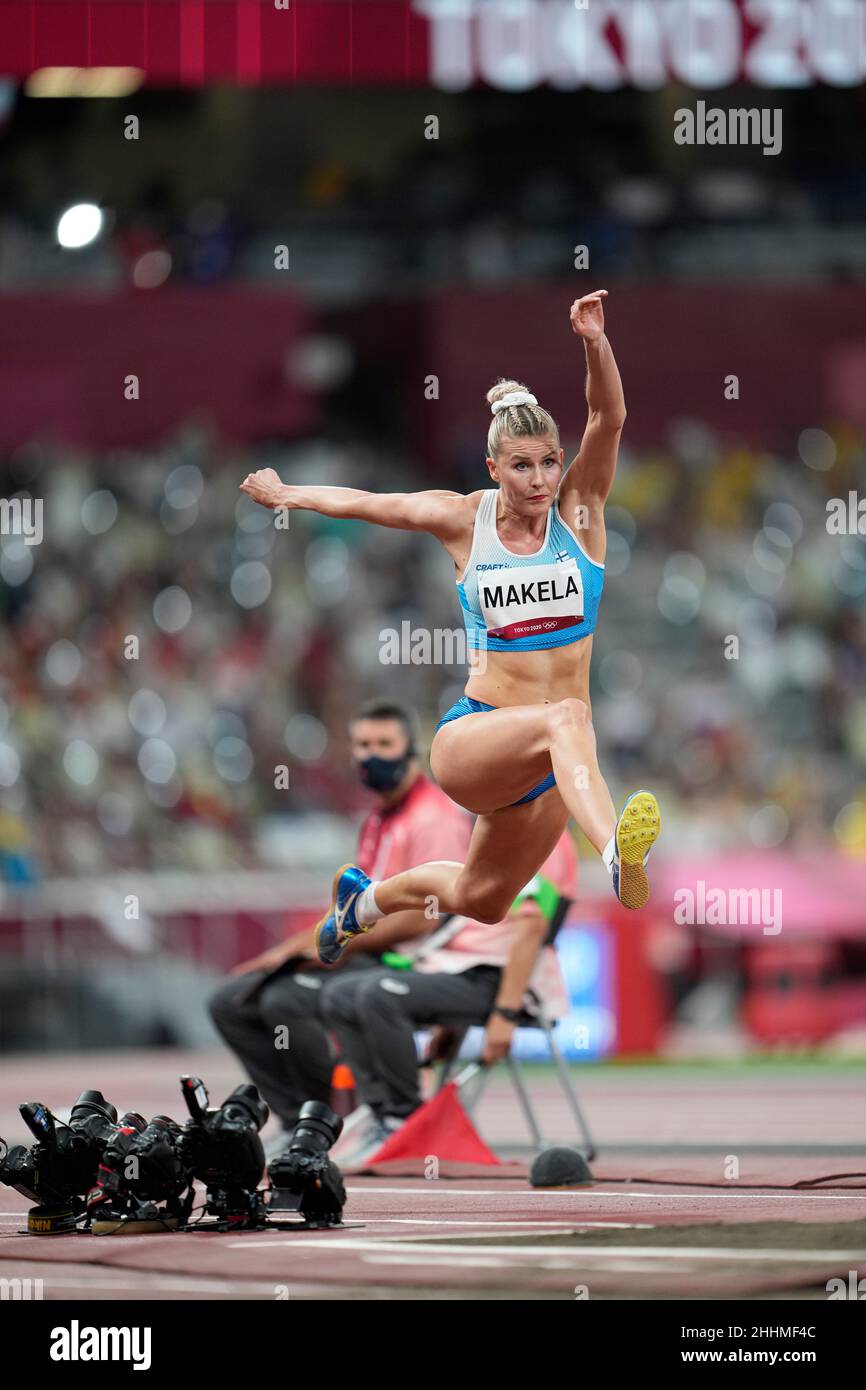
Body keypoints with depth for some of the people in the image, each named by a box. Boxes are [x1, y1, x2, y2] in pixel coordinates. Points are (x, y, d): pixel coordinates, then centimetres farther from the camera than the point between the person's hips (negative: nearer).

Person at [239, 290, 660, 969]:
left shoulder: (579, 510, -2)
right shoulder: (465, 520, -2)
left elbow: (609, 420, -19)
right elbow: (366, 502, 15)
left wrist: (596, 341, -35)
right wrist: (288, 495, 28)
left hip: (547, 761, 3)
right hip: (471, 738, -3)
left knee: (479, 901, 20)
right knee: (565, 717, -38)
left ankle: (366, 897, 52)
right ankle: (617, 853, -67)